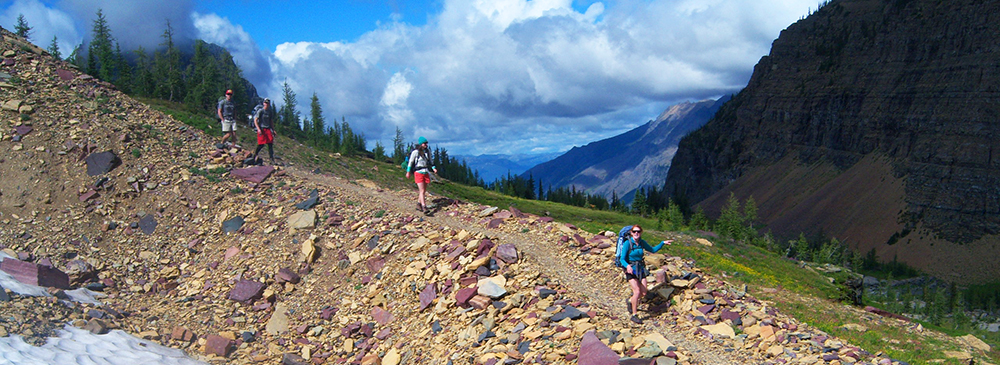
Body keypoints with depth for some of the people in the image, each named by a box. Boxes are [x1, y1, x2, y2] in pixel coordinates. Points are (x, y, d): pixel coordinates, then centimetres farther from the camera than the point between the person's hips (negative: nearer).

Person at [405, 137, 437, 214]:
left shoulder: (428, 151, 5)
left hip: (426, 173, 6)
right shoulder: (415, 152, -11)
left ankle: (418, 205, 27)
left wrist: (434, 168, -1)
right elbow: (410, 162, -2)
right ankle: (424, 208, -18)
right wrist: (408, 172, 1)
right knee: (422, 191, -14)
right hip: (418, 173, -6)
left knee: (424, 191, 11)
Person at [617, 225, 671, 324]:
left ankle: (630, 301, 34)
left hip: (640, 269, 6)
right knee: (637, 291, -17)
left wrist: (663, 243, 6)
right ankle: (634, 315, -5)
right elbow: (622, 259, -18)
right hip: (630, 270, -5)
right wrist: (627, 266, -38)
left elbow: (652, 250, 18)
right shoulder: (627, 243, -15)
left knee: (644, 293, 4)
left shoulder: (642, 242, 1)